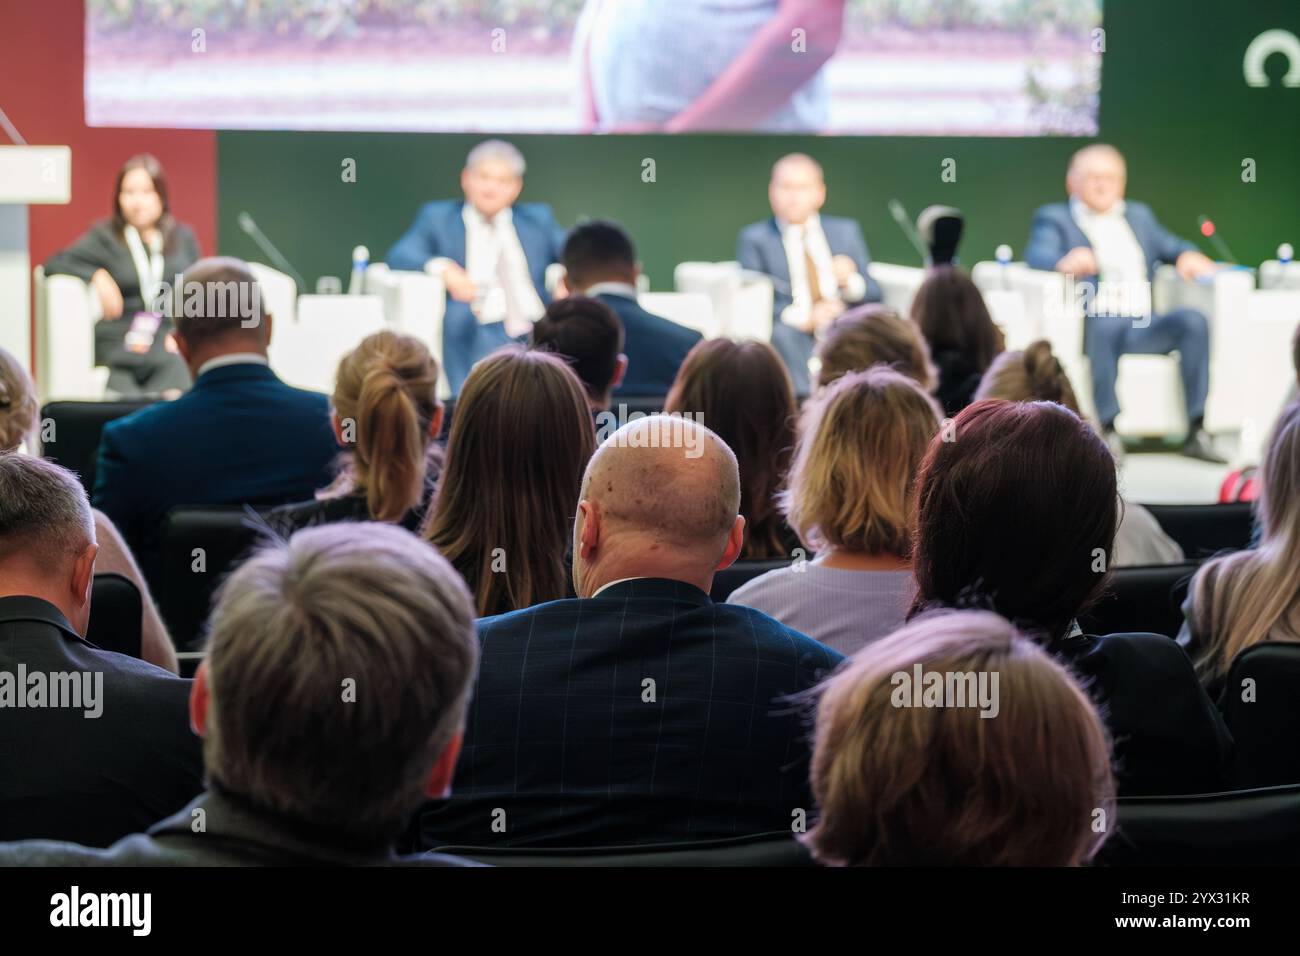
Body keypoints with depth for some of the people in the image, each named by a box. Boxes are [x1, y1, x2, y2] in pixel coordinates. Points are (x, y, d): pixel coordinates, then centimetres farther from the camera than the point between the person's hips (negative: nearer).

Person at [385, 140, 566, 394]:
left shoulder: (539, 218, 25)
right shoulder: (437, 217, 16)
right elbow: (397, 258, 3)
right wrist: (442, 268, -19)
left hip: (539, 328, 2)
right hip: (475, 333, -2)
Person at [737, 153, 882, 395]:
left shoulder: (847, 231, 20)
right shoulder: (755, 239, 10)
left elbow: (874, 296, 18)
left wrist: (850, 282, -6)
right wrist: (804, 318, -18)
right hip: (793, 339, -2)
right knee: (782, 333, -35)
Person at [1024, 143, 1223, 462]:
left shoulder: (1139, 215, 32)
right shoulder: (1054, 218, 14)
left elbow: (1169, 245, 26)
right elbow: (1036, 255, -4)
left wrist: (1187, 256, 0)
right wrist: (1065, 262, -28)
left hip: (1142, 327, 5)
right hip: (1094, 325, -4)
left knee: (1193, 319, -25)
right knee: (1106, 325, -39)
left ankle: (1197, 431, -27)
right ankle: (1107, 429, -43)